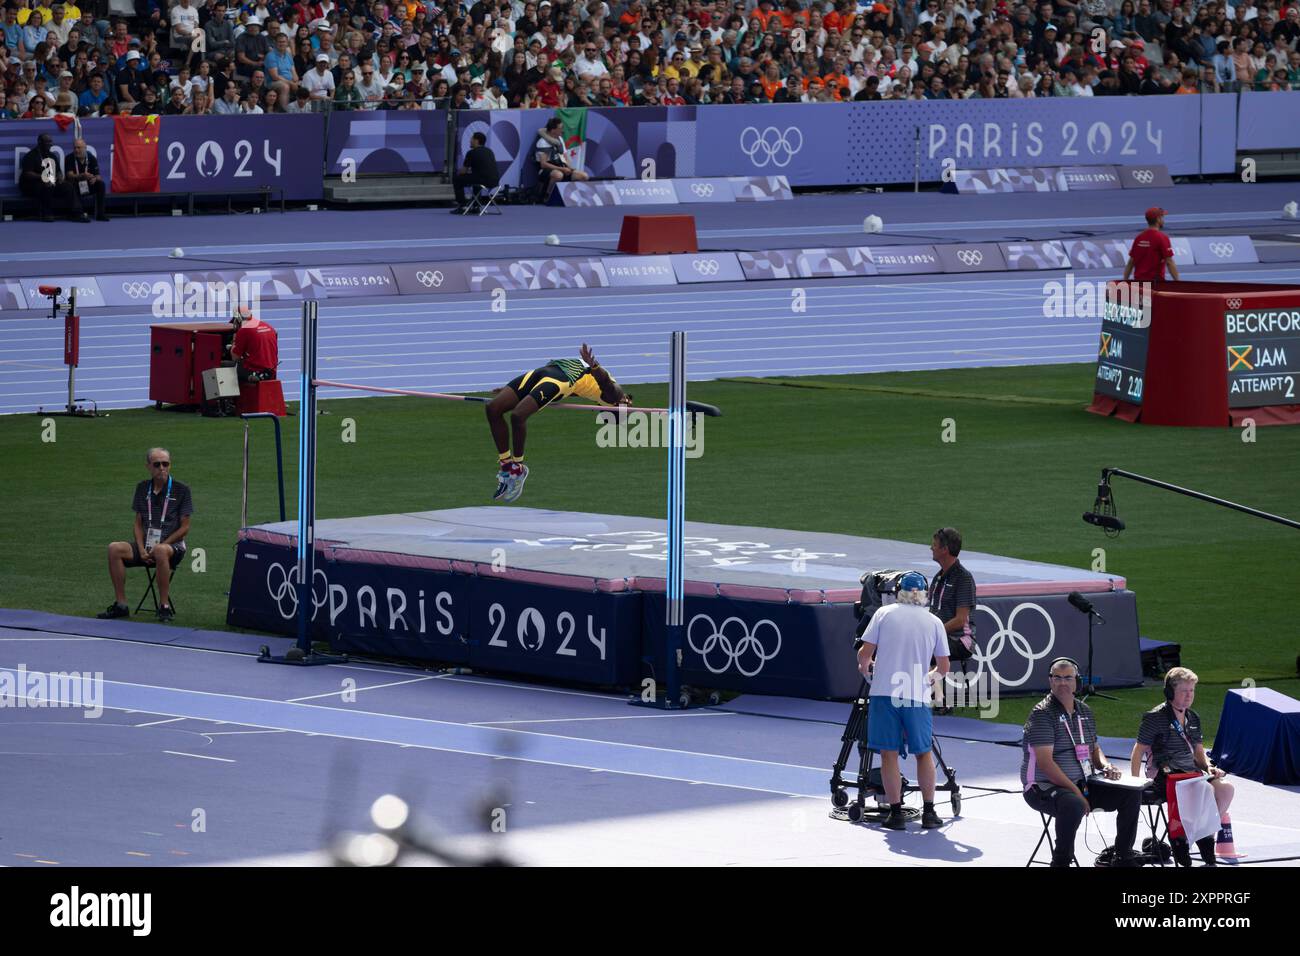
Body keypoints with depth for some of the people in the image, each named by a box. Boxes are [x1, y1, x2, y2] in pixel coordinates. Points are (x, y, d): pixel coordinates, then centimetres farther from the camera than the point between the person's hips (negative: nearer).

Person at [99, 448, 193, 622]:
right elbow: (138, 524, 12)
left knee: (160, 551, -40)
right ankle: (120, 604, -19)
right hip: (146, 544, 5)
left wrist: (159, 546, -13)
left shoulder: (181, 489, -2)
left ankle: (164, 606, -34)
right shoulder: (143, 488, 11)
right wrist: (141, 549, -6)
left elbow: (184, 528, -3)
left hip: (172, 545, -5)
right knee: (115, 549, -21)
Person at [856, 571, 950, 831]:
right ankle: (928, 812, 13)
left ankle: (896, 812, 2)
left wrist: (865, 667, 22)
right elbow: (943, 667, 9)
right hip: (917, 697, 1)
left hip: (884, 693, -1)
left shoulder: (884, 614, 1)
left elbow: (864, 653, -1)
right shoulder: (933, 622, 5)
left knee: (889, 754, 4)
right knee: (924, 753, 14)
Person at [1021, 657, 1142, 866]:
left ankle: (1124, 857, 11)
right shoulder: (1042, 713, -13)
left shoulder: (1084, 711, 12)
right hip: (1044, 787, -8)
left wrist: (1105, 766, 2)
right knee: (1073, 805, -39)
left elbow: (1093, 749, 26)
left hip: (1082, 784, 8)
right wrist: (1076, 792, -23)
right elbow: (1045, 762, -20)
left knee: (1132, 795, -1)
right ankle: (1061, 861, -19)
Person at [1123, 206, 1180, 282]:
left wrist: (1125, 281, 17)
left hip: (1138, 280, 6)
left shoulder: (1139, 237, 8)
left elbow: (1131, 262, 11)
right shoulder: (1162, 238, -9)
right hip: (1155, 281, -6)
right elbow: (1169, 262, -13)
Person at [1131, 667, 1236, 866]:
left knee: (1226, 788, -19)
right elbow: (1139, 750, -3)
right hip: (1165, 774, -7)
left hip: (1191, 771, 7)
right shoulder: (1155, 717, -4)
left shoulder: (1193, 718, 18)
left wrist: (1209, 767, 2)